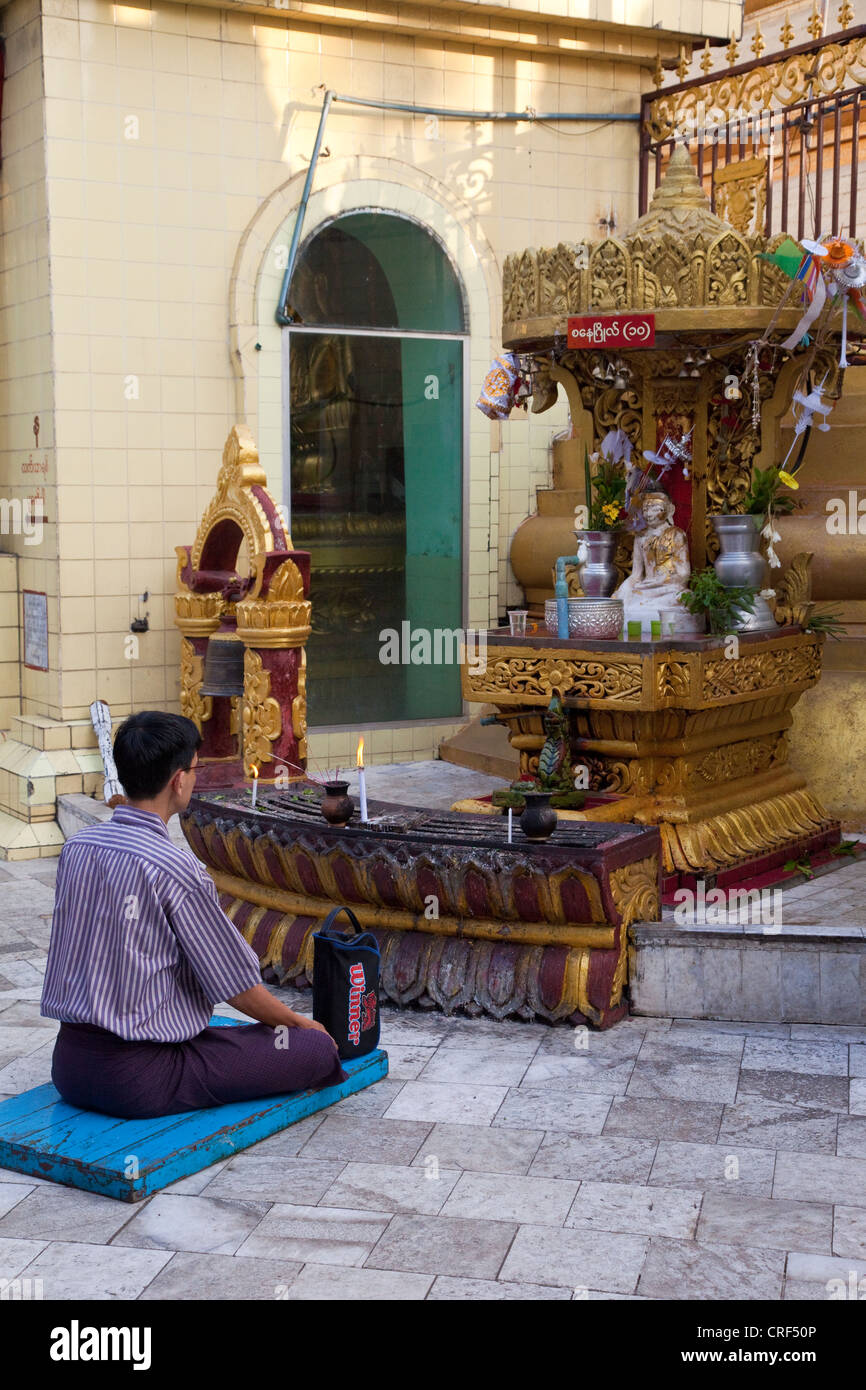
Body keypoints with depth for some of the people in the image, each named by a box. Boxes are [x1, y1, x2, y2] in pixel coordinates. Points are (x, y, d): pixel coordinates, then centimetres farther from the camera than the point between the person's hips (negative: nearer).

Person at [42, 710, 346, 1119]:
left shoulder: (75, 847, 4)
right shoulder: (176, 871, -18)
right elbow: (237, 988, -9)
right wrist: (299, 1022, 12)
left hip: (68, 1068, 8)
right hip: (138, 1078, -8)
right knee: (317, 1046, -3)